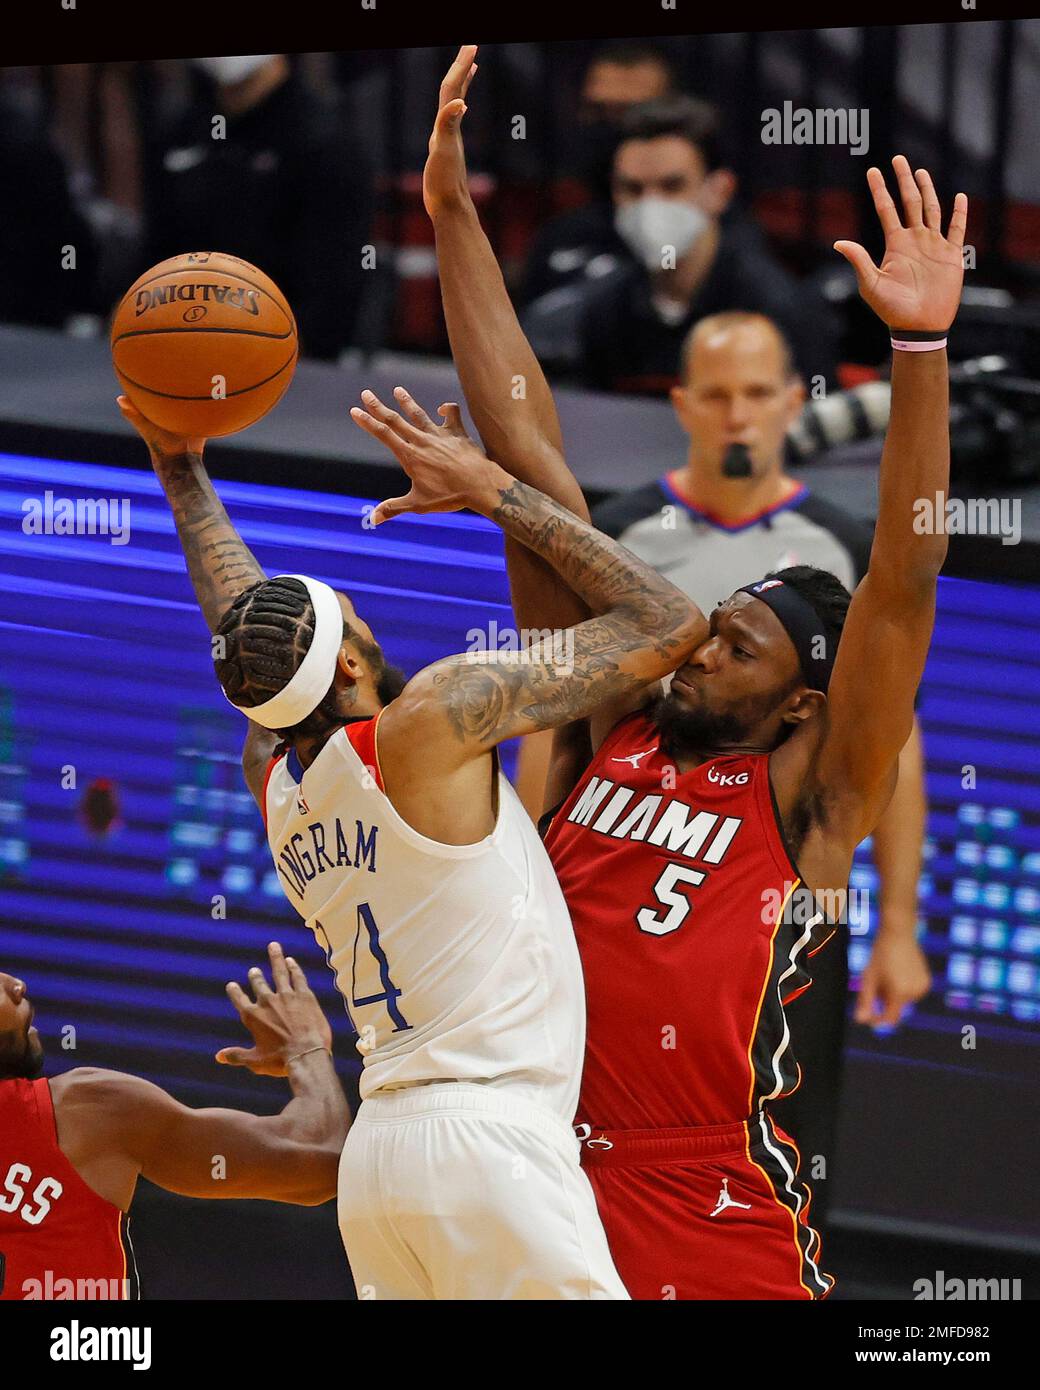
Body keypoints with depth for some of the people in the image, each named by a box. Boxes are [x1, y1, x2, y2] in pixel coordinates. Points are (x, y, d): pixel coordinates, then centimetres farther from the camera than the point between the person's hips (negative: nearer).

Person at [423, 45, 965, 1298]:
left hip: (720, 1212, -4)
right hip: (535, 1183, 4)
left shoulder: (807, 800, 0)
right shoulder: (607, 730, 11)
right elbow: (532, 459, 9)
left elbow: (902, 588, -13)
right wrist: (453, 221, 9)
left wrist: (921, 348, -24)